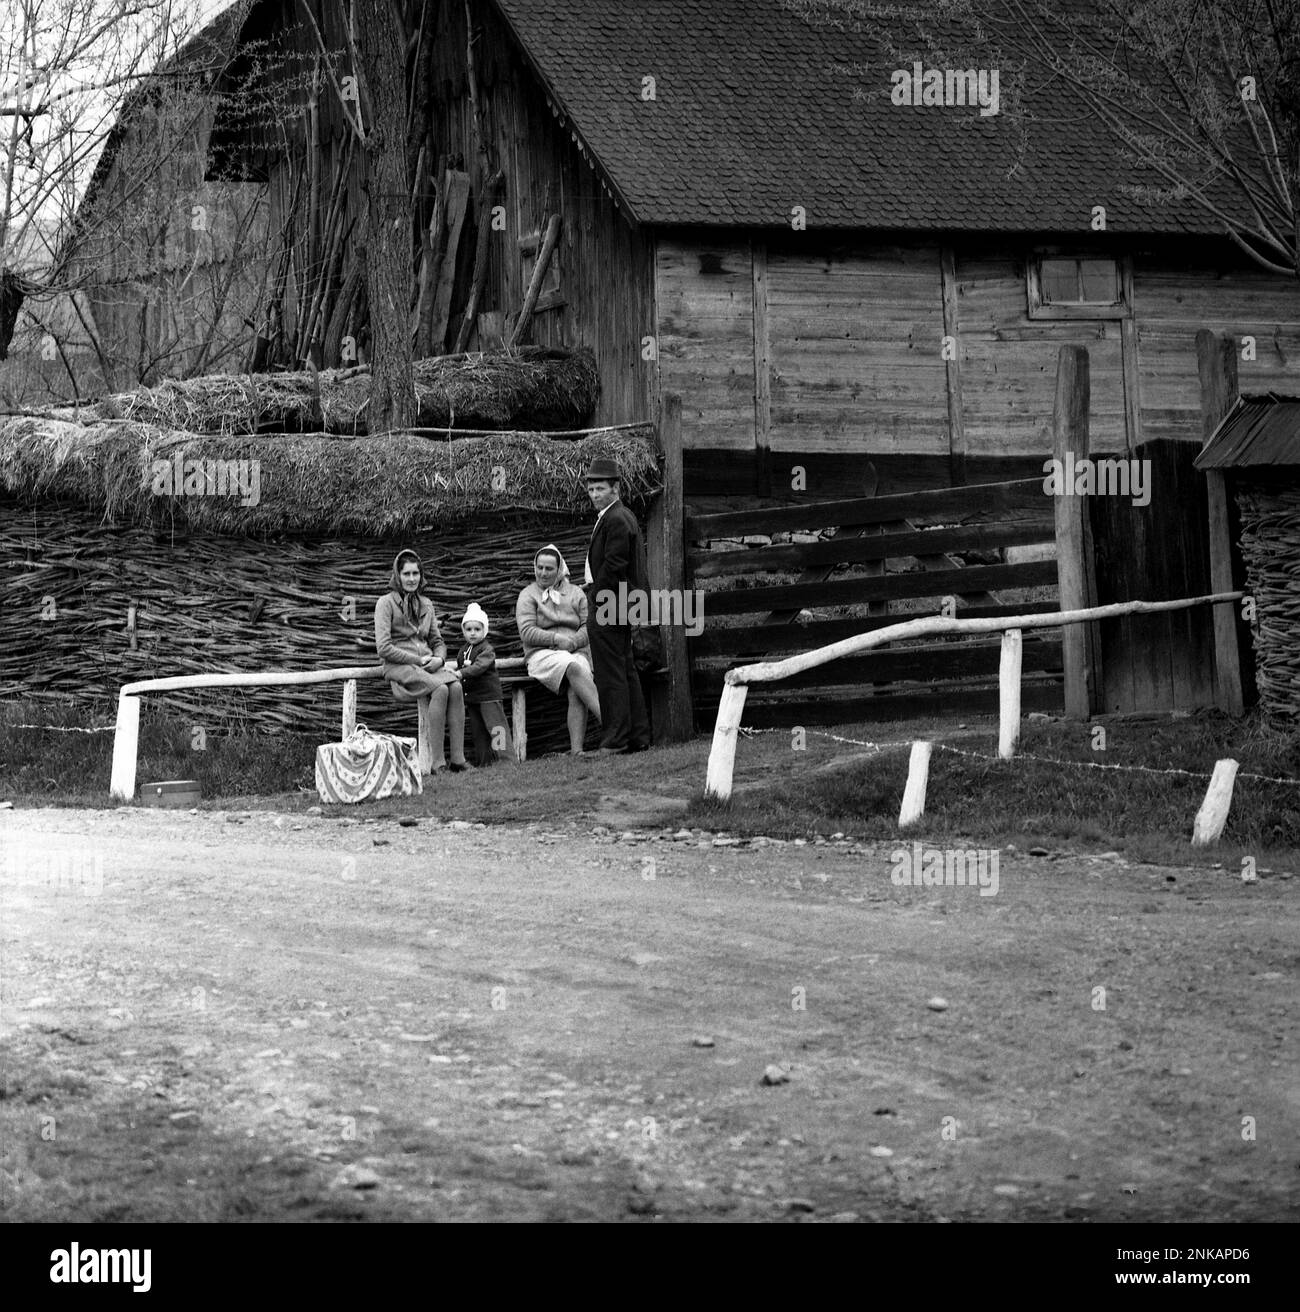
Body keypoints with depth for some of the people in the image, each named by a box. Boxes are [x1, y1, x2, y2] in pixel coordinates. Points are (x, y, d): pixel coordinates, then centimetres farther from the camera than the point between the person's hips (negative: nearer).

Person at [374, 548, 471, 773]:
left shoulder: (425, 604, 20)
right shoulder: (386, 603, 0)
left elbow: (438, 641, 23)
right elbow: (383, 648, -8)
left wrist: (439, 658, -1)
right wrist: (417, 660, -12)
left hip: (428, 664, 5)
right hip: (399, 667, -5)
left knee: (456, 687, -27)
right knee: (440, 689, -33)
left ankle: (458, 758, -32)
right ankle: (437, 761, -34)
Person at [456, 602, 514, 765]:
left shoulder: (486, 649, -11)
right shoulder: (463, 651, 13)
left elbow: (479, 666, -27)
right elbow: (460, 668, 24)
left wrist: (461, 673, -36)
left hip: (489, 695, -8)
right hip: (471, 696, 8)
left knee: (495, 727, -8)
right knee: (477, 731, 11)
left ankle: (507, 757, -7)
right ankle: (484, 761, 17)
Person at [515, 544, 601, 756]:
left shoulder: (575, 593, 18)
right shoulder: (528, 595, 11)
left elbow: (589, 626, 9)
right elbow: (526, 632, -2)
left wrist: (573, 641, -11)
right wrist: (556, 639, -14)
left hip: (575, 652, 2)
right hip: (542, 655, -2)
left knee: (576, 691, -32)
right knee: (573, 668, -36)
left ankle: (577, 749, -43)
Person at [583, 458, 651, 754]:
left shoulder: (616, 520, -16)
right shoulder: (623, 517, 18)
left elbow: (613, 565, -21)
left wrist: (595, 599, -15)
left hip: (607, 606, -11)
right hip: (621, 606, 11)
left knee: (611, 676, -9)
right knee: (626, 672, 14)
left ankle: (615, 740, -9)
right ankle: (638, 735, 17)